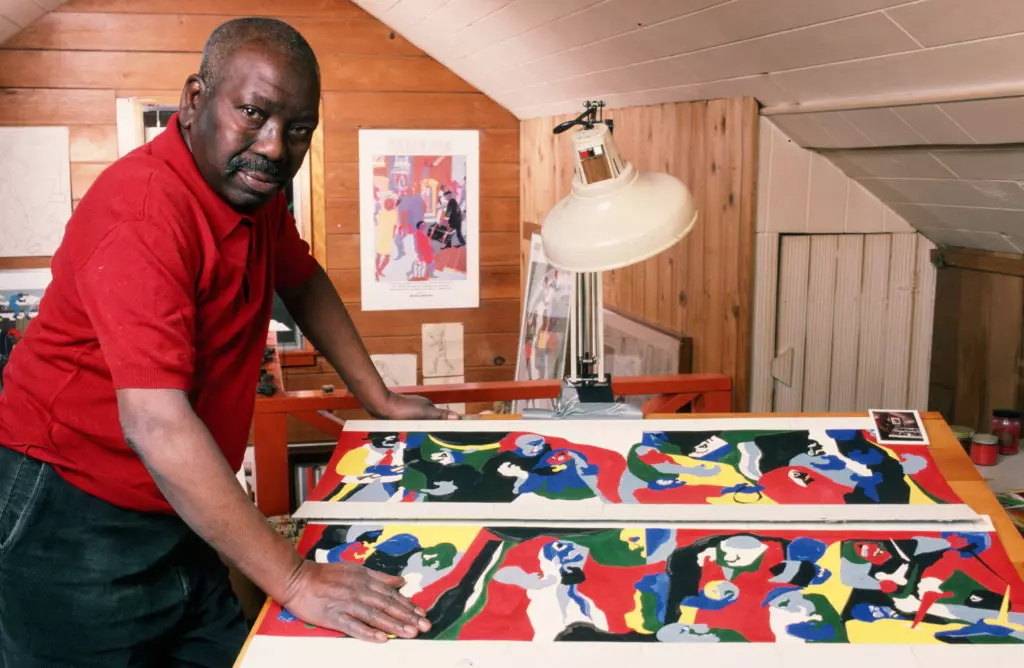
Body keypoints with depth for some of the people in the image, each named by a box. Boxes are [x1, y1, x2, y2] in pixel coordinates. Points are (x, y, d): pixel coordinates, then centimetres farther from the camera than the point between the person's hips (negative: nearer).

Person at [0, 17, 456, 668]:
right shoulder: (144, 210, -26)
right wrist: (296, 580, -35)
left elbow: (302, 281, 22)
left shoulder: (252, 183, 1)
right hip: (74, 518, -8)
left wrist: (378, 397, 18)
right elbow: (157, 424, -35)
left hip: (173, 512, 8)